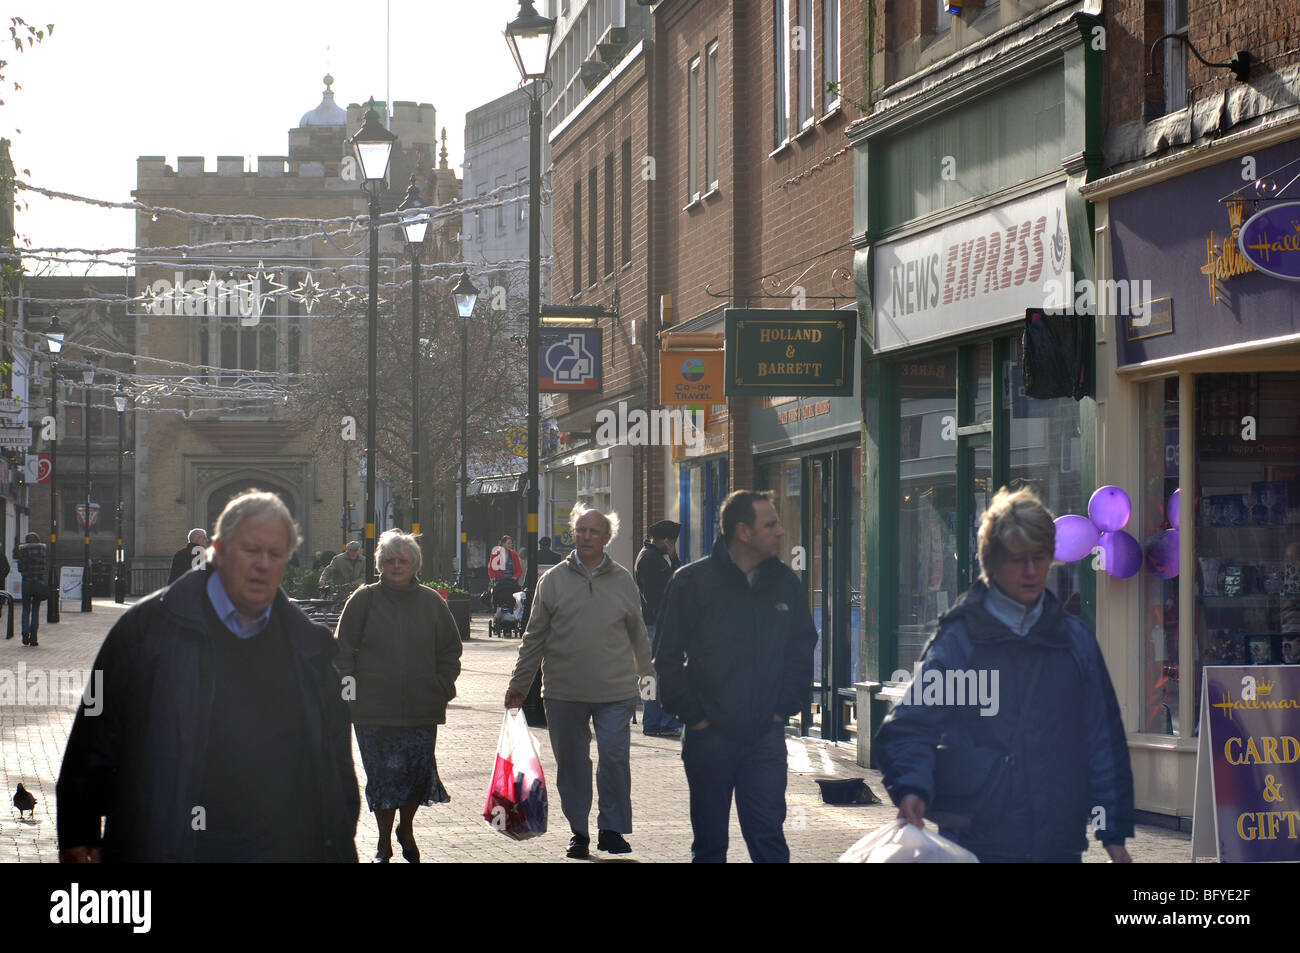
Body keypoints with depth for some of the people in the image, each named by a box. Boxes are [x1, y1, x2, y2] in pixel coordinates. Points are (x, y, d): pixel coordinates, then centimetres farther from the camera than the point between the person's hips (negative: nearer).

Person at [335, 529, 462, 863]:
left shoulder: (431, 602, 8)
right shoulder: (364, 600, 2)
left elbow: (450, 651, 15)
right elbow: (344, 649, 4)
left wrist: (442, 689, 6)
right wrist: (349, 691, -4)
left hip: (422, 709, 2)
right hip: (374, 710, -1)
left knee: (419, 772, -1)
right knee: (383, 775, 1)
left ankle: (406, 829, 26)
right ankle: (384, 844, 16)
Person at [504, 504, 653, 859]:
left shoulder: (622, 581, 7)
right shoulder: (554, 580, 6)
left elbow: (637, 634, 15)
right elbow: (534, 636, 9)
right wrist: (519, 684, 7)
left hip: (615, 691, -1)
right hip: (564, 692, 1)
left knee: (615, 758, -5)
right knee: (571, 763, 6)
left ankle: (612, 829, 6)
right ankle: (579, 831, 17)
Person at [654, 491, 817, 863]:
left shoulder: (786, 583, 6)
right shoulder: (692, 581, -5)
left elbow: (802, 650, 16)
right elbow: (667, 657, -2)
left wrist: (785, 706, 5)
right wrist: (692, 714, -7)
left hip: (765, 735, 2)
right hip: (709, 735, -2)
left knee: (768, 838, -2)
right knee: (709, 844, 8)